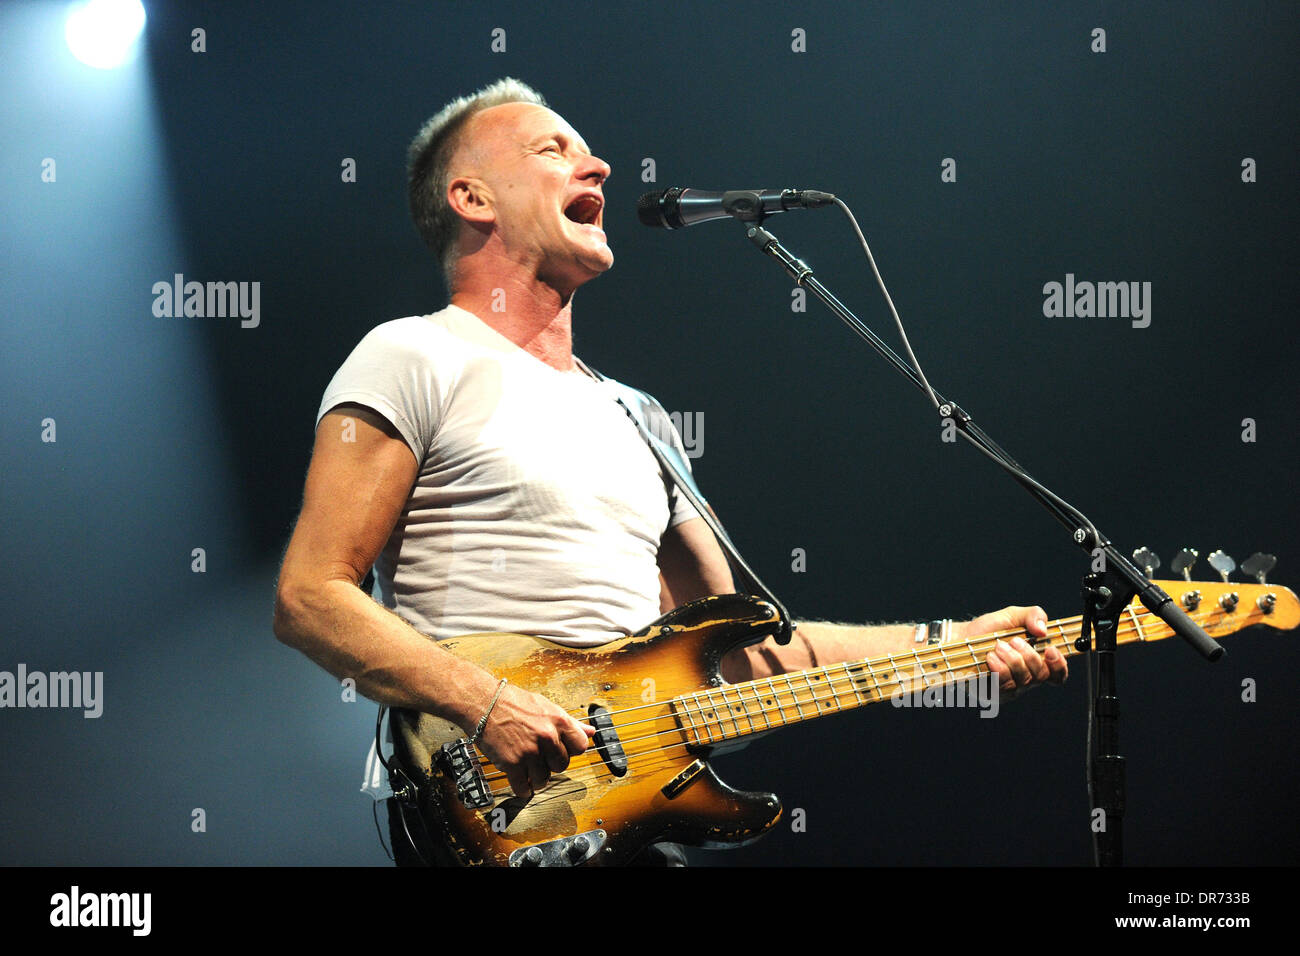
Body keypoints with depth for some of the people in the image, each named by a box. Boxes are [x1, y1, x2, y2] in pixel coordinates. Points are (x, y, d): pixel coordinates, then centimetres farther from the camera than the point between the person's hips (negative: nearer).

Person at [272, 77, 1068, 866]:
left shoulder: (630, 416, 24)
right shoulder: (420, 359, 2)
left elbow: (742, 647, 23)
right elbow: (310, 599, -7)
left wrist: (954, 645, 14)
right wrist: (488, 706, -19)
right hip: (491, 805, -7)